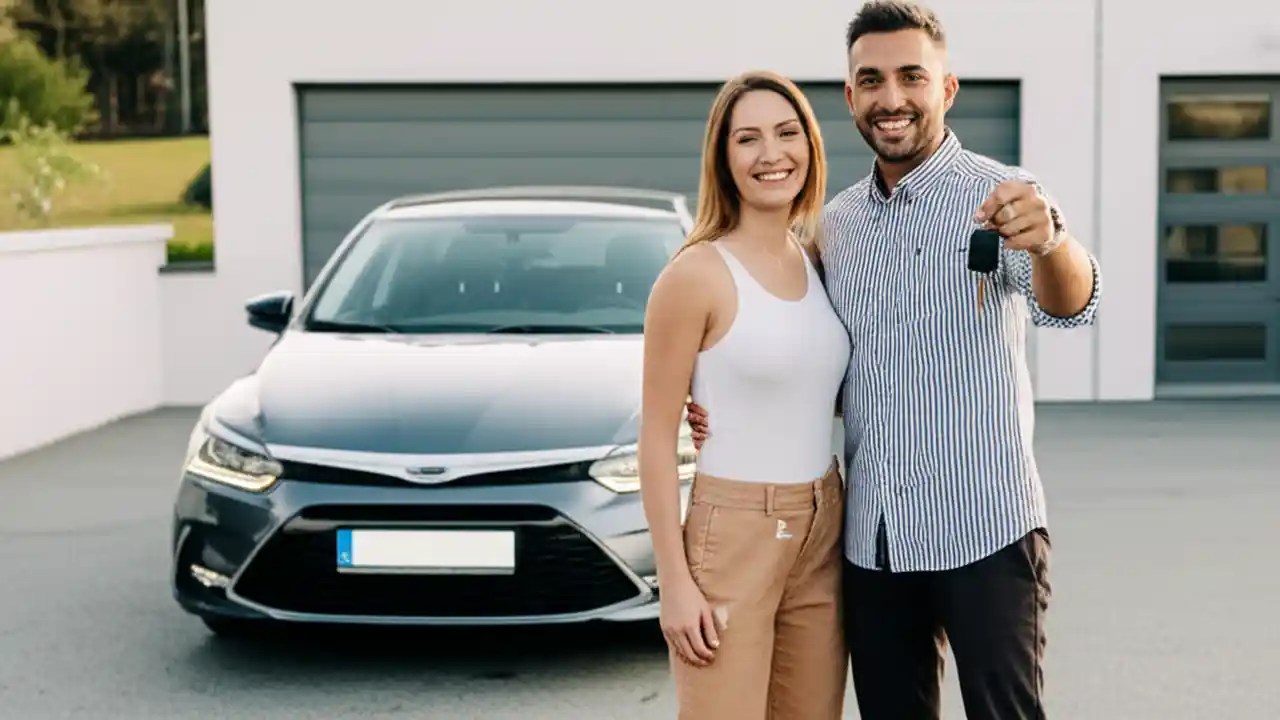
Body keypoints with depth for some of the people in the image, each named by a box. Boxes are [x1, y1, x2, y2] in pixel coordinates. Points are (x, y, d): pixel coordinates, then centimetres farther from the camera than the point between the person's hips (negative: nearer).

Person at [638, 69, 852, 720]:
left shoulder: (819, 263, 7)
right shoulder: (695, 275, -11)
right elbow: (657, 438, -11)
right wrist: (674, 581, -14)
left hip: (824, 534, 6)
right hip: (731, 536, -6)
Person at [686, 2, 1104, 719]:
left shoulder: (999, 195, -9)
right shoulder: (837, 222, 8)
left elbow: (1069, 305, -28)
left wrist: (1048, 241, -51)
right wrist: (736, 415, -2)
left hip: (984, 527, -5)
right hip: (871, 535, 5)